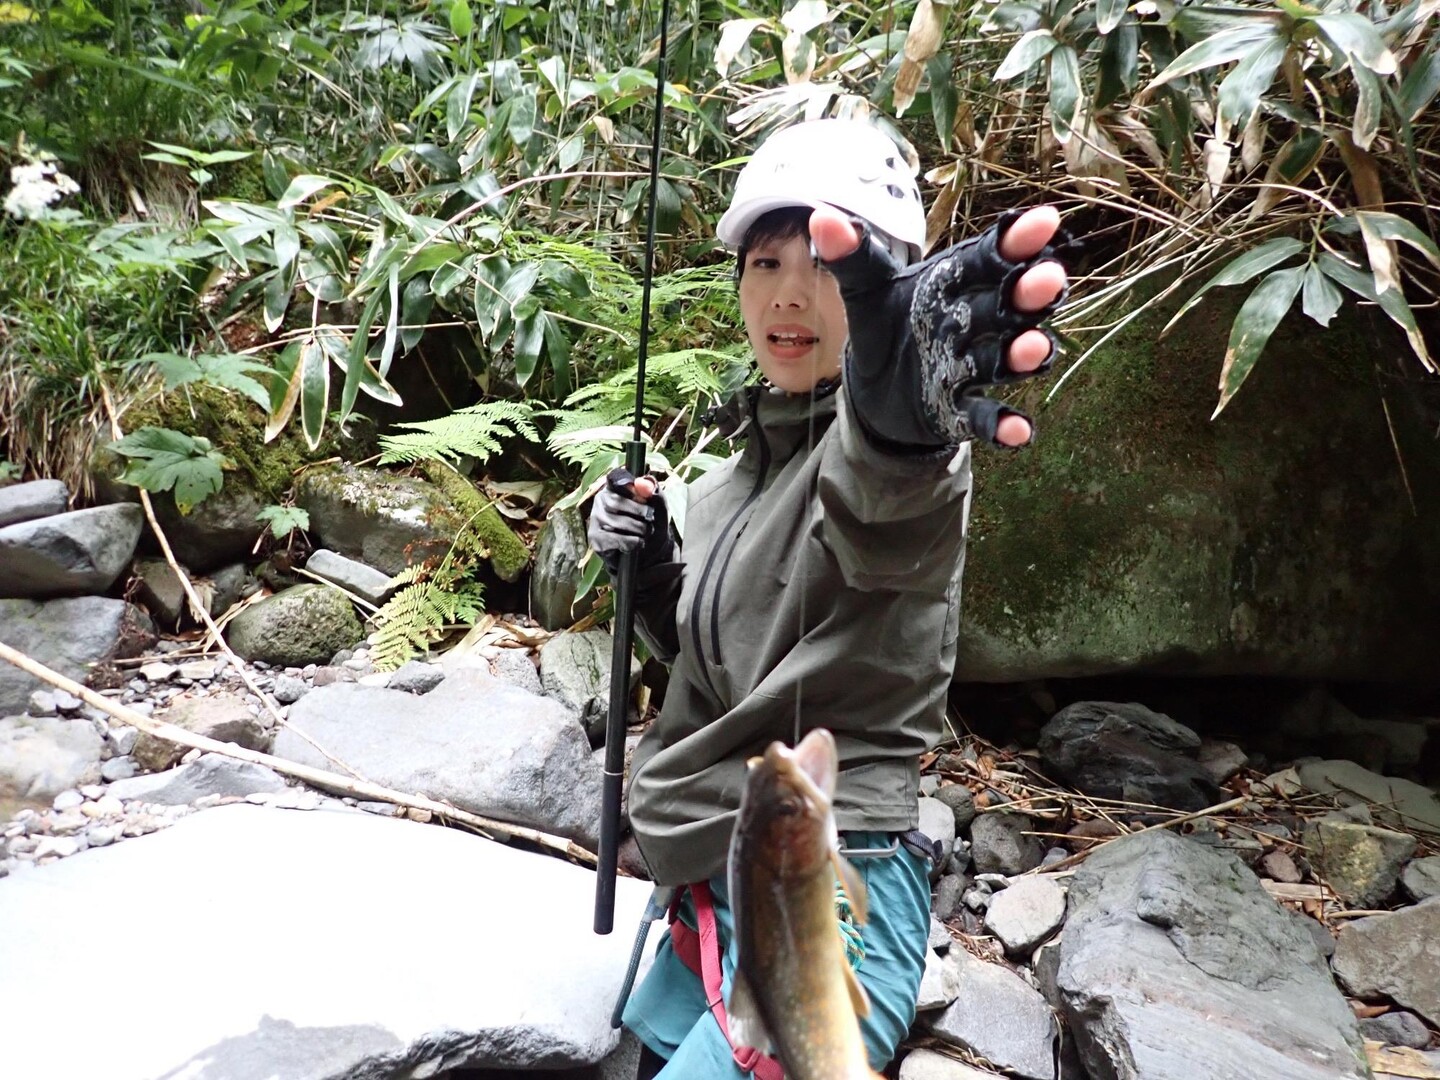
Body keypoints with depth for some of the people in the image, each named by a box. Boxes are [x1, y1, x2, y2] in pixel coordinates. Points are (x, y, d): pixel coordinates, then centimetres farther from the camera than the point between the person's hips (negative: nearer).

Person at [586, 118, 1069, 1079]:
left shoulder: (895, 441, -16)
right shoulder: (736, 474, 9)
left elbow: (875, 496, -42)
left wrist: (897, 416, -64)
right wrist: (650, 568, 0)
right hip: (713, 892, 8)